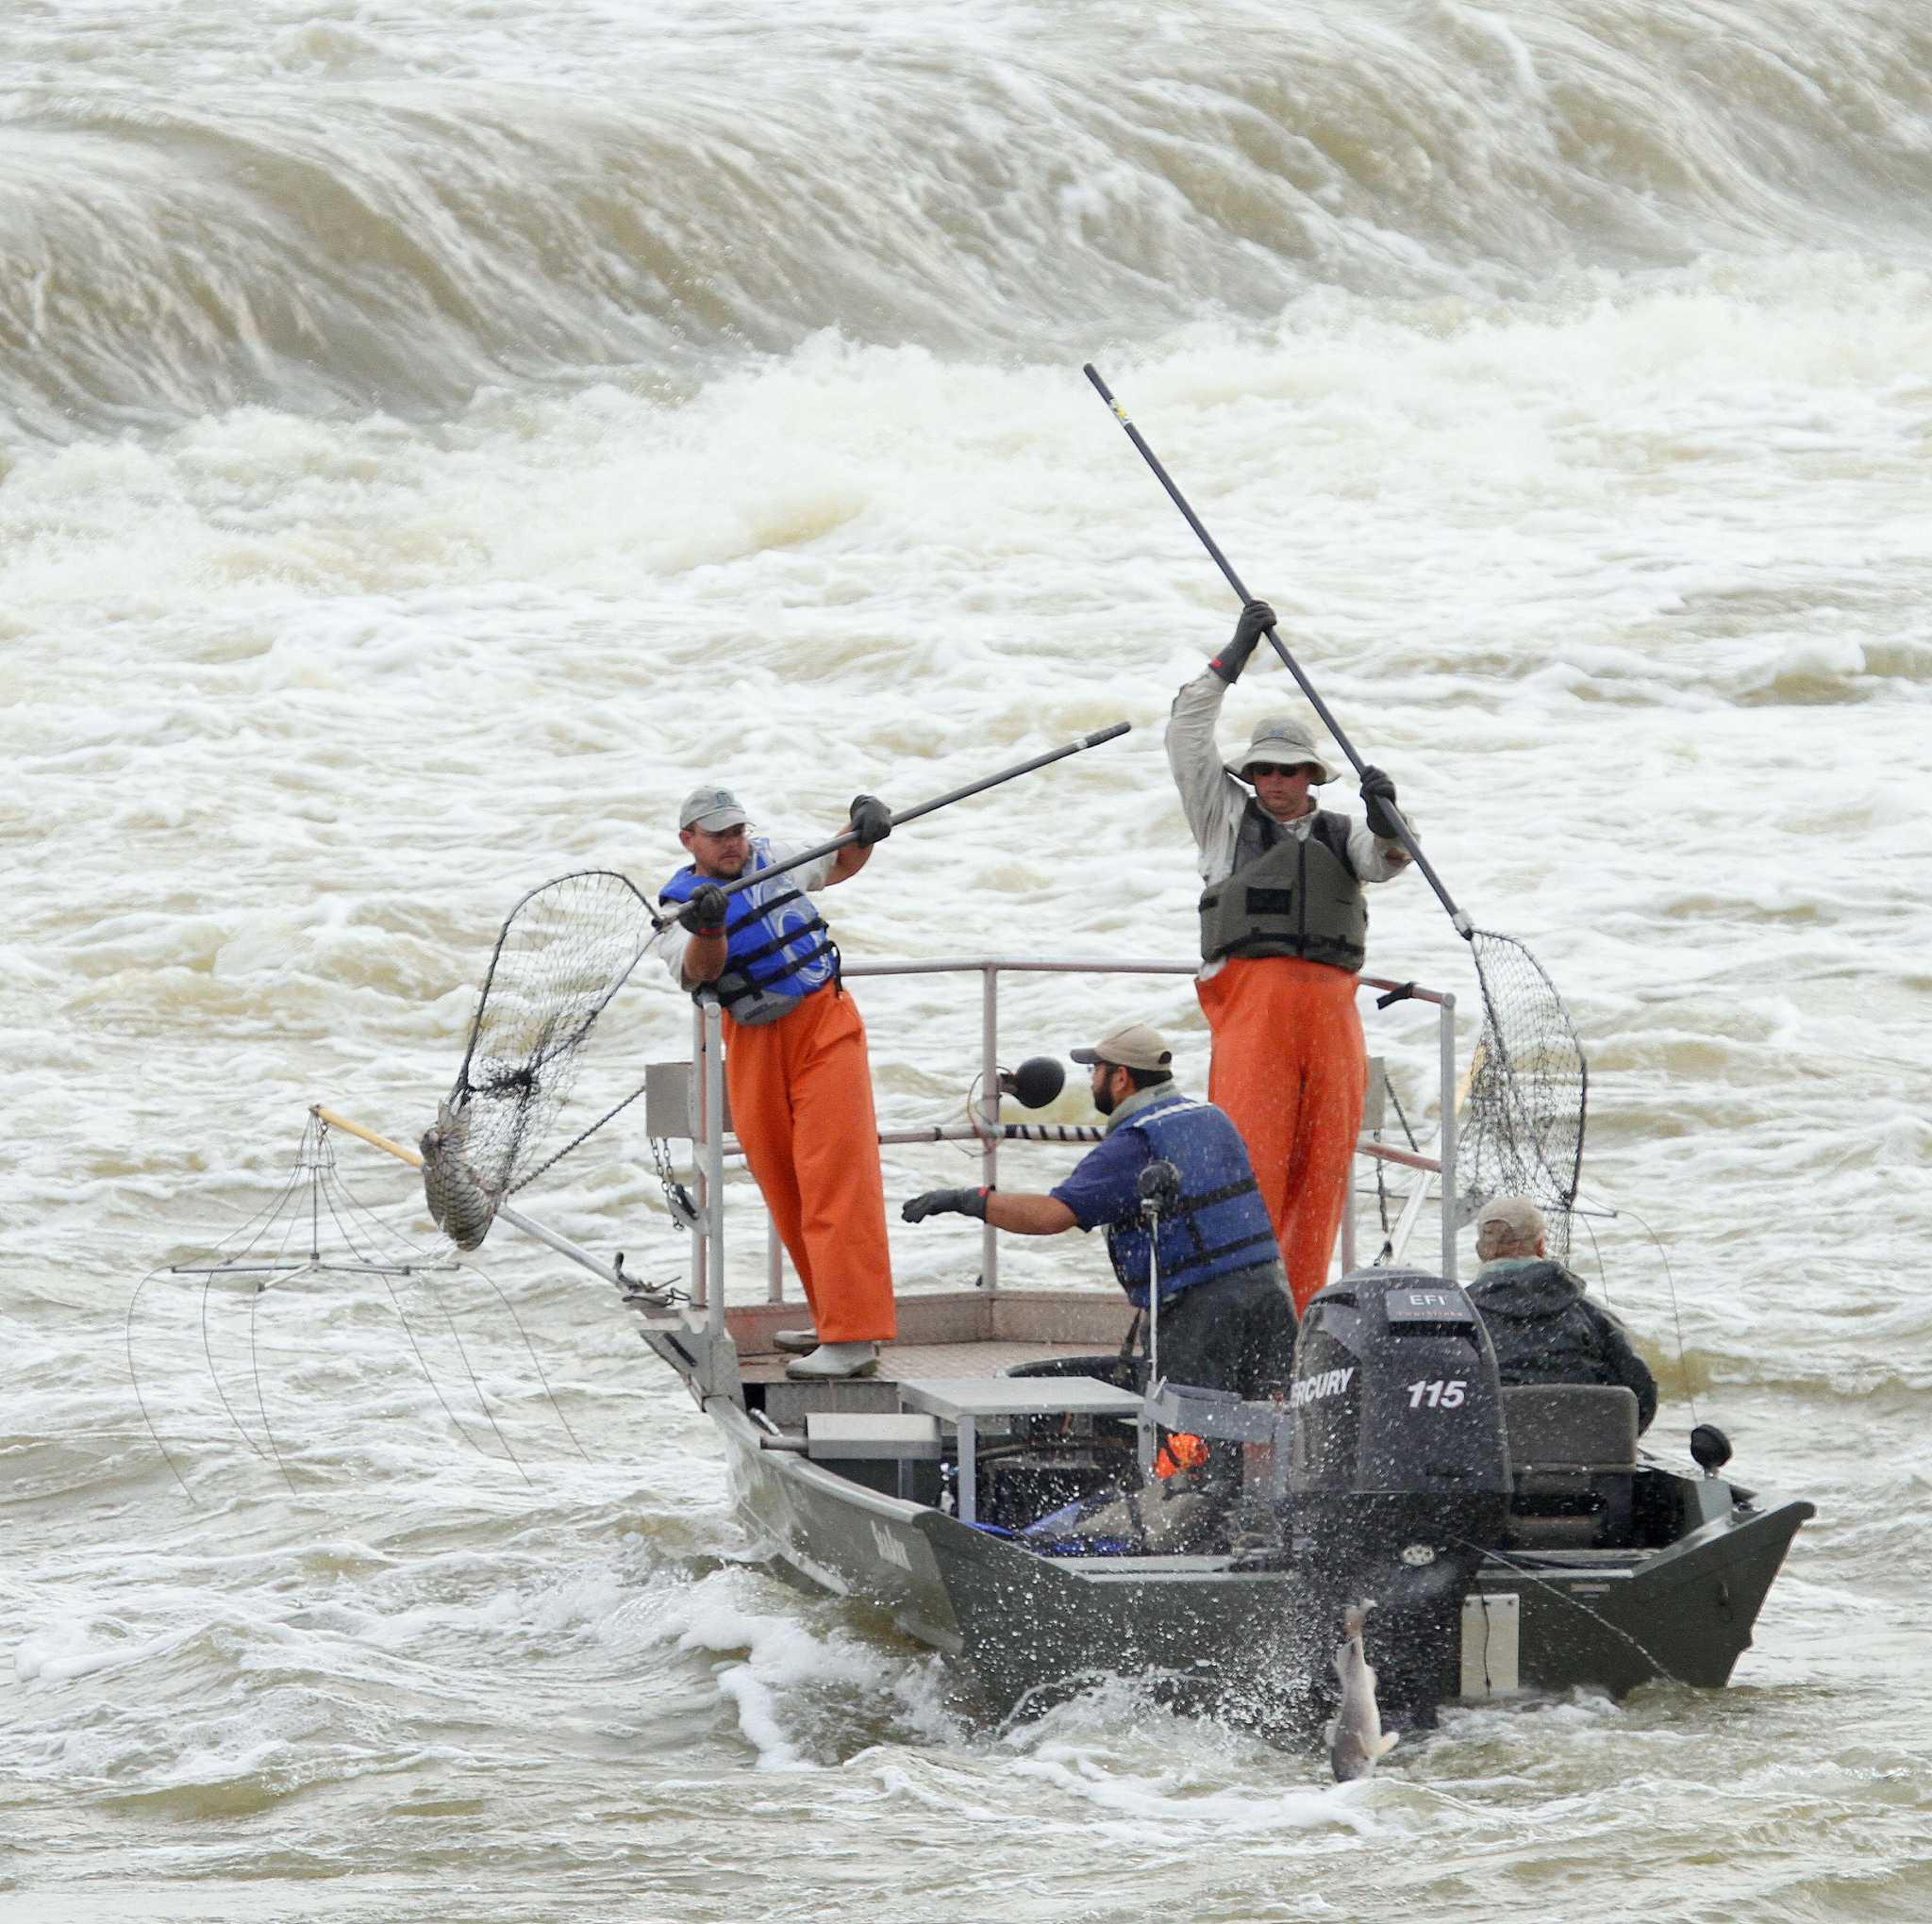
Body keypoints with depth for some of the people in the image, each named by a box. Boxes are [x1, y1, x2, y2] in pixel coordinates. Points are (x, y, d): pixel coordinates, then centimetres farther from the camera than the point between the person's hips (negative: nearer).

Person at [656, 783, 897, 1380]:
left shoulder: (774, 859, 7)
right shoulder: (677, 906, -2)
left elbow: (839, 865, 26)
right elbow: (699, 970, -21)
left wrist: (864, 833, 5)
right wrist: (706, 928, -42)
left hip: (824, 1023, -1)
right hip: (755, 1047, 1)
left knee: (835, 1178, -12)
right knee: (783, 1189, 6)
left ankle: (853, 1338, -20)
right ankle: (832, 1319, 21)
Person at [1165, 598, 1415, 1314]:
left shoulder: (1341, 833, 20)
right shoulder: (1227, 816, 16)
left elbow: (1387, 861, 1)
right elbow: (1188, 734, 9)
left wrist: (1385, 818, -21)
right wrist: (1236, 655, 6)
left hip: (1329, 1008, 3)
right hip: (1253, 998, -3)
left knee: (1321, 1168, 0)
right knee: (1250, 1157, -12)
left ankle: (1300, 1314, 5)